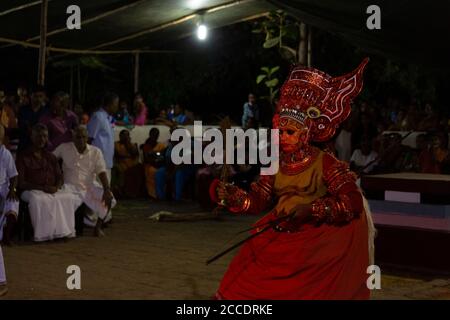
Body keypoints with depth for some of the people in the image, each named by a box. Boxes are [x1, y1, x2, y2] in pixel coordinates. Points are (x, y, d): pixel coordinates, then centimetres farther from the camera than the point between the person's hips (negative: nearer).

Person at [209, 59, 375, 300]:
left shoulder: (326, 163, -8)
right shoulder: (277, 164, 9)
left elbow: (353, 203, -16)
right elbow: (256, 200, 3)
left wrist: (309, 209, -25)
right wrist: (229, 195, -16)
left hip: (314, 244, -5)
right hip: (278, 239, 5)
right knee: (238, 287, -7)